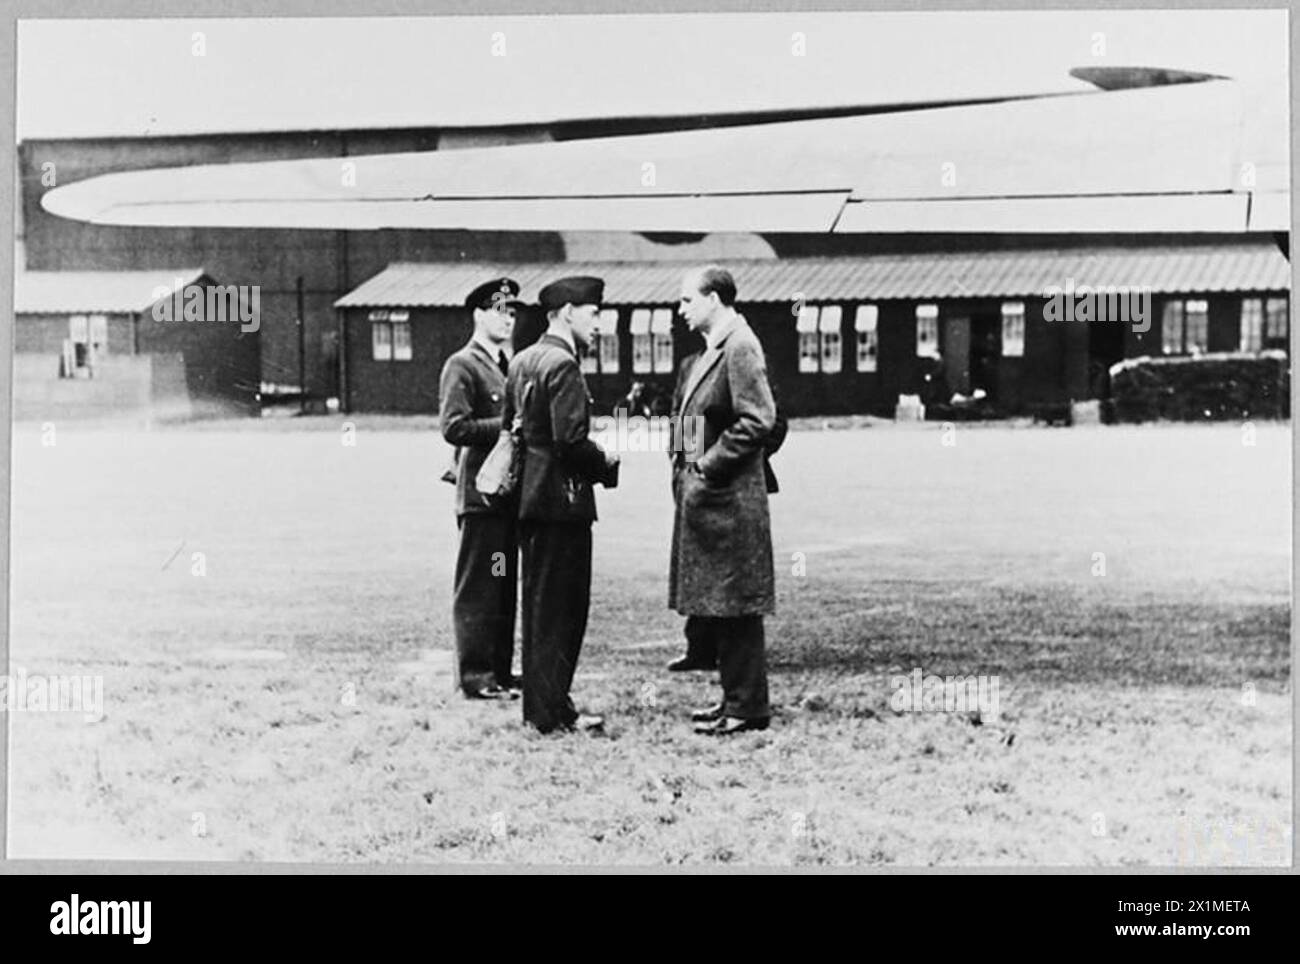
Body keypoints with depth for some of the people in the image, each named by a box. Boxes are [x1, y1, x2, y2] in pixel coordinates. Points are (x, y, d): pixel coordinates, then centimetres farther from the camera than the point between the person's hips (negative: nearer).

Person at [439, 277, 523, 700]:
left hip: (508, 493, 9)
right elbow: (454, 427, -18)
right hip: (480, 494, -9)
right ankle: (476, 676, -1)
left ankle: (499, 671, 18)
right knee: (478, 589, -5)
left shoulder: (505, 365, 19)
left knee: (505, 587, 12)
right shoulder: (462, 365, -8)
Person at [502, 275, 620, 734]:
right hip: (562, 498, -10)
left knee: (539, 604, 15)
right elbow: (571, 439, -23)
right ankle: (553, 711, -1)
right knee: (561, 607, -4)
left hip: (529, 497, 10)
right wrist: (607, 466, -6)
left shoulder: (521, 361, 13)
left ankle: (539, 704, 21)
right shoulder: (562, 365, -16)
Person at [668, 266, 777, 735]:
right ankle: (736, 696, 21)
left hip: (730, 500, -10)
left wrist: (708, 467, -17)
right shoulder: (710, 351, 16)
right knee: (715, 602, 14)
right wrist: (686, 468, 11)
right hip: (704, 493, 10)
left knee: (734, 603, -5)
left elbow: (758, 420, -20)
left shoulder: (740, 347, -13)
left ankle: (747, 706, 1)